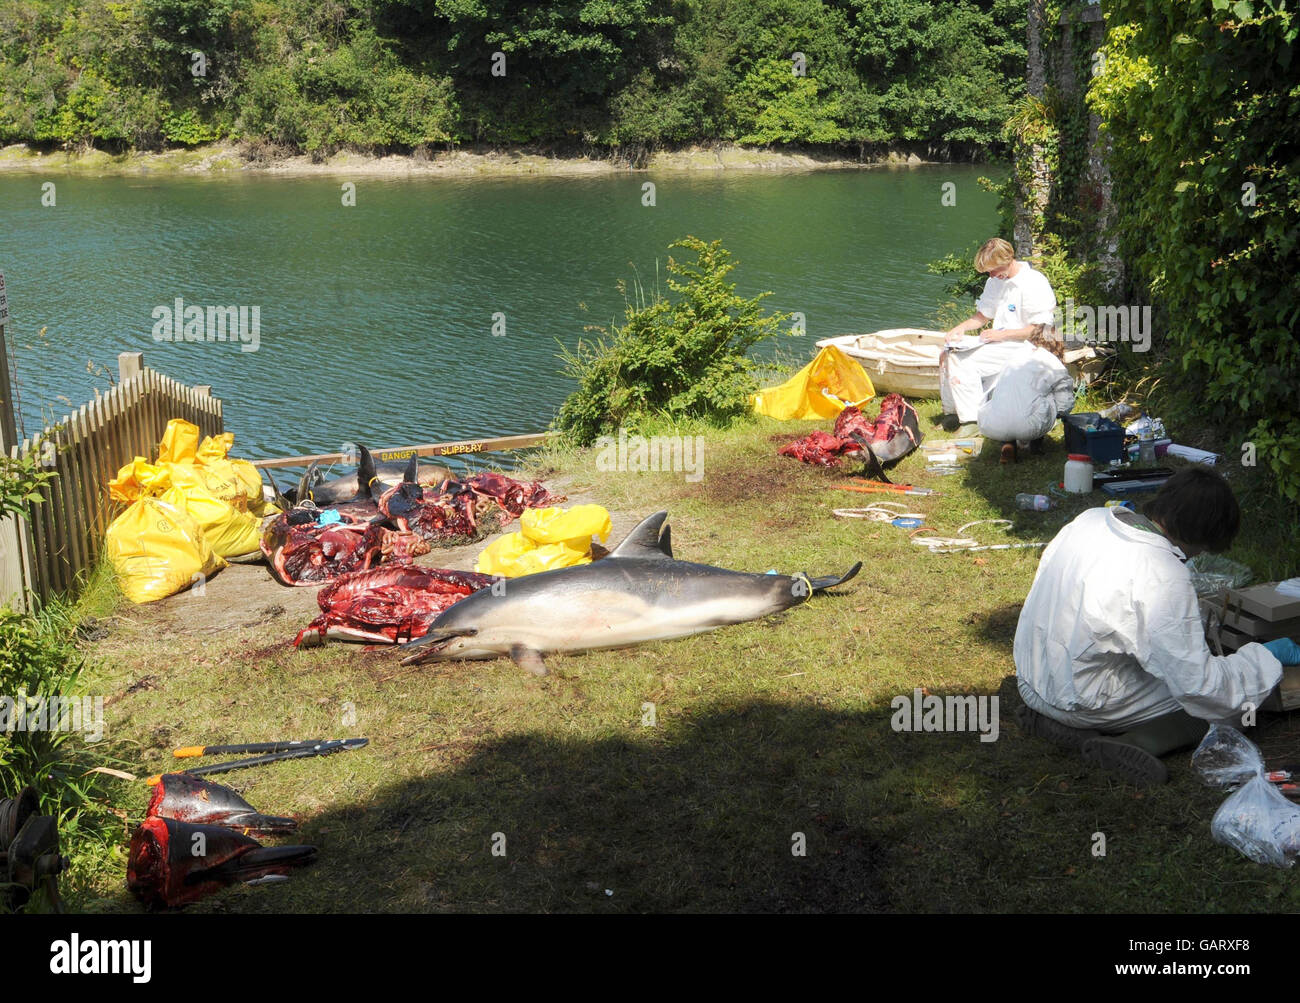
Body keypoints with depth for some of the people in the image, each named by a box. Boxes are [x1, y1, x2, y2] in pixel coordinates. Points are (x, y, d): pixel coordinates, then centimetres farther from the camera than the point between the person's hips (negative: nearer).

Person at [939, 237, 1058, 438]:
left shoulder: (1034, 284, -14)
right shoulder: (995, 282, 13)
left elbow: (1037, 330, -16)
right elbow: (982, 316, 21)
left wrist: (1001, 334, -20)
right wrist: (960, 329, 1)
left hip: (1020, 347, -9)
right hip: (998, 343, 9)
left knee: (961, 360, -25)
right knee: (946, 355, -8)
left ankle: (973, 421, -20)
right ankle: (952, 414, 0)